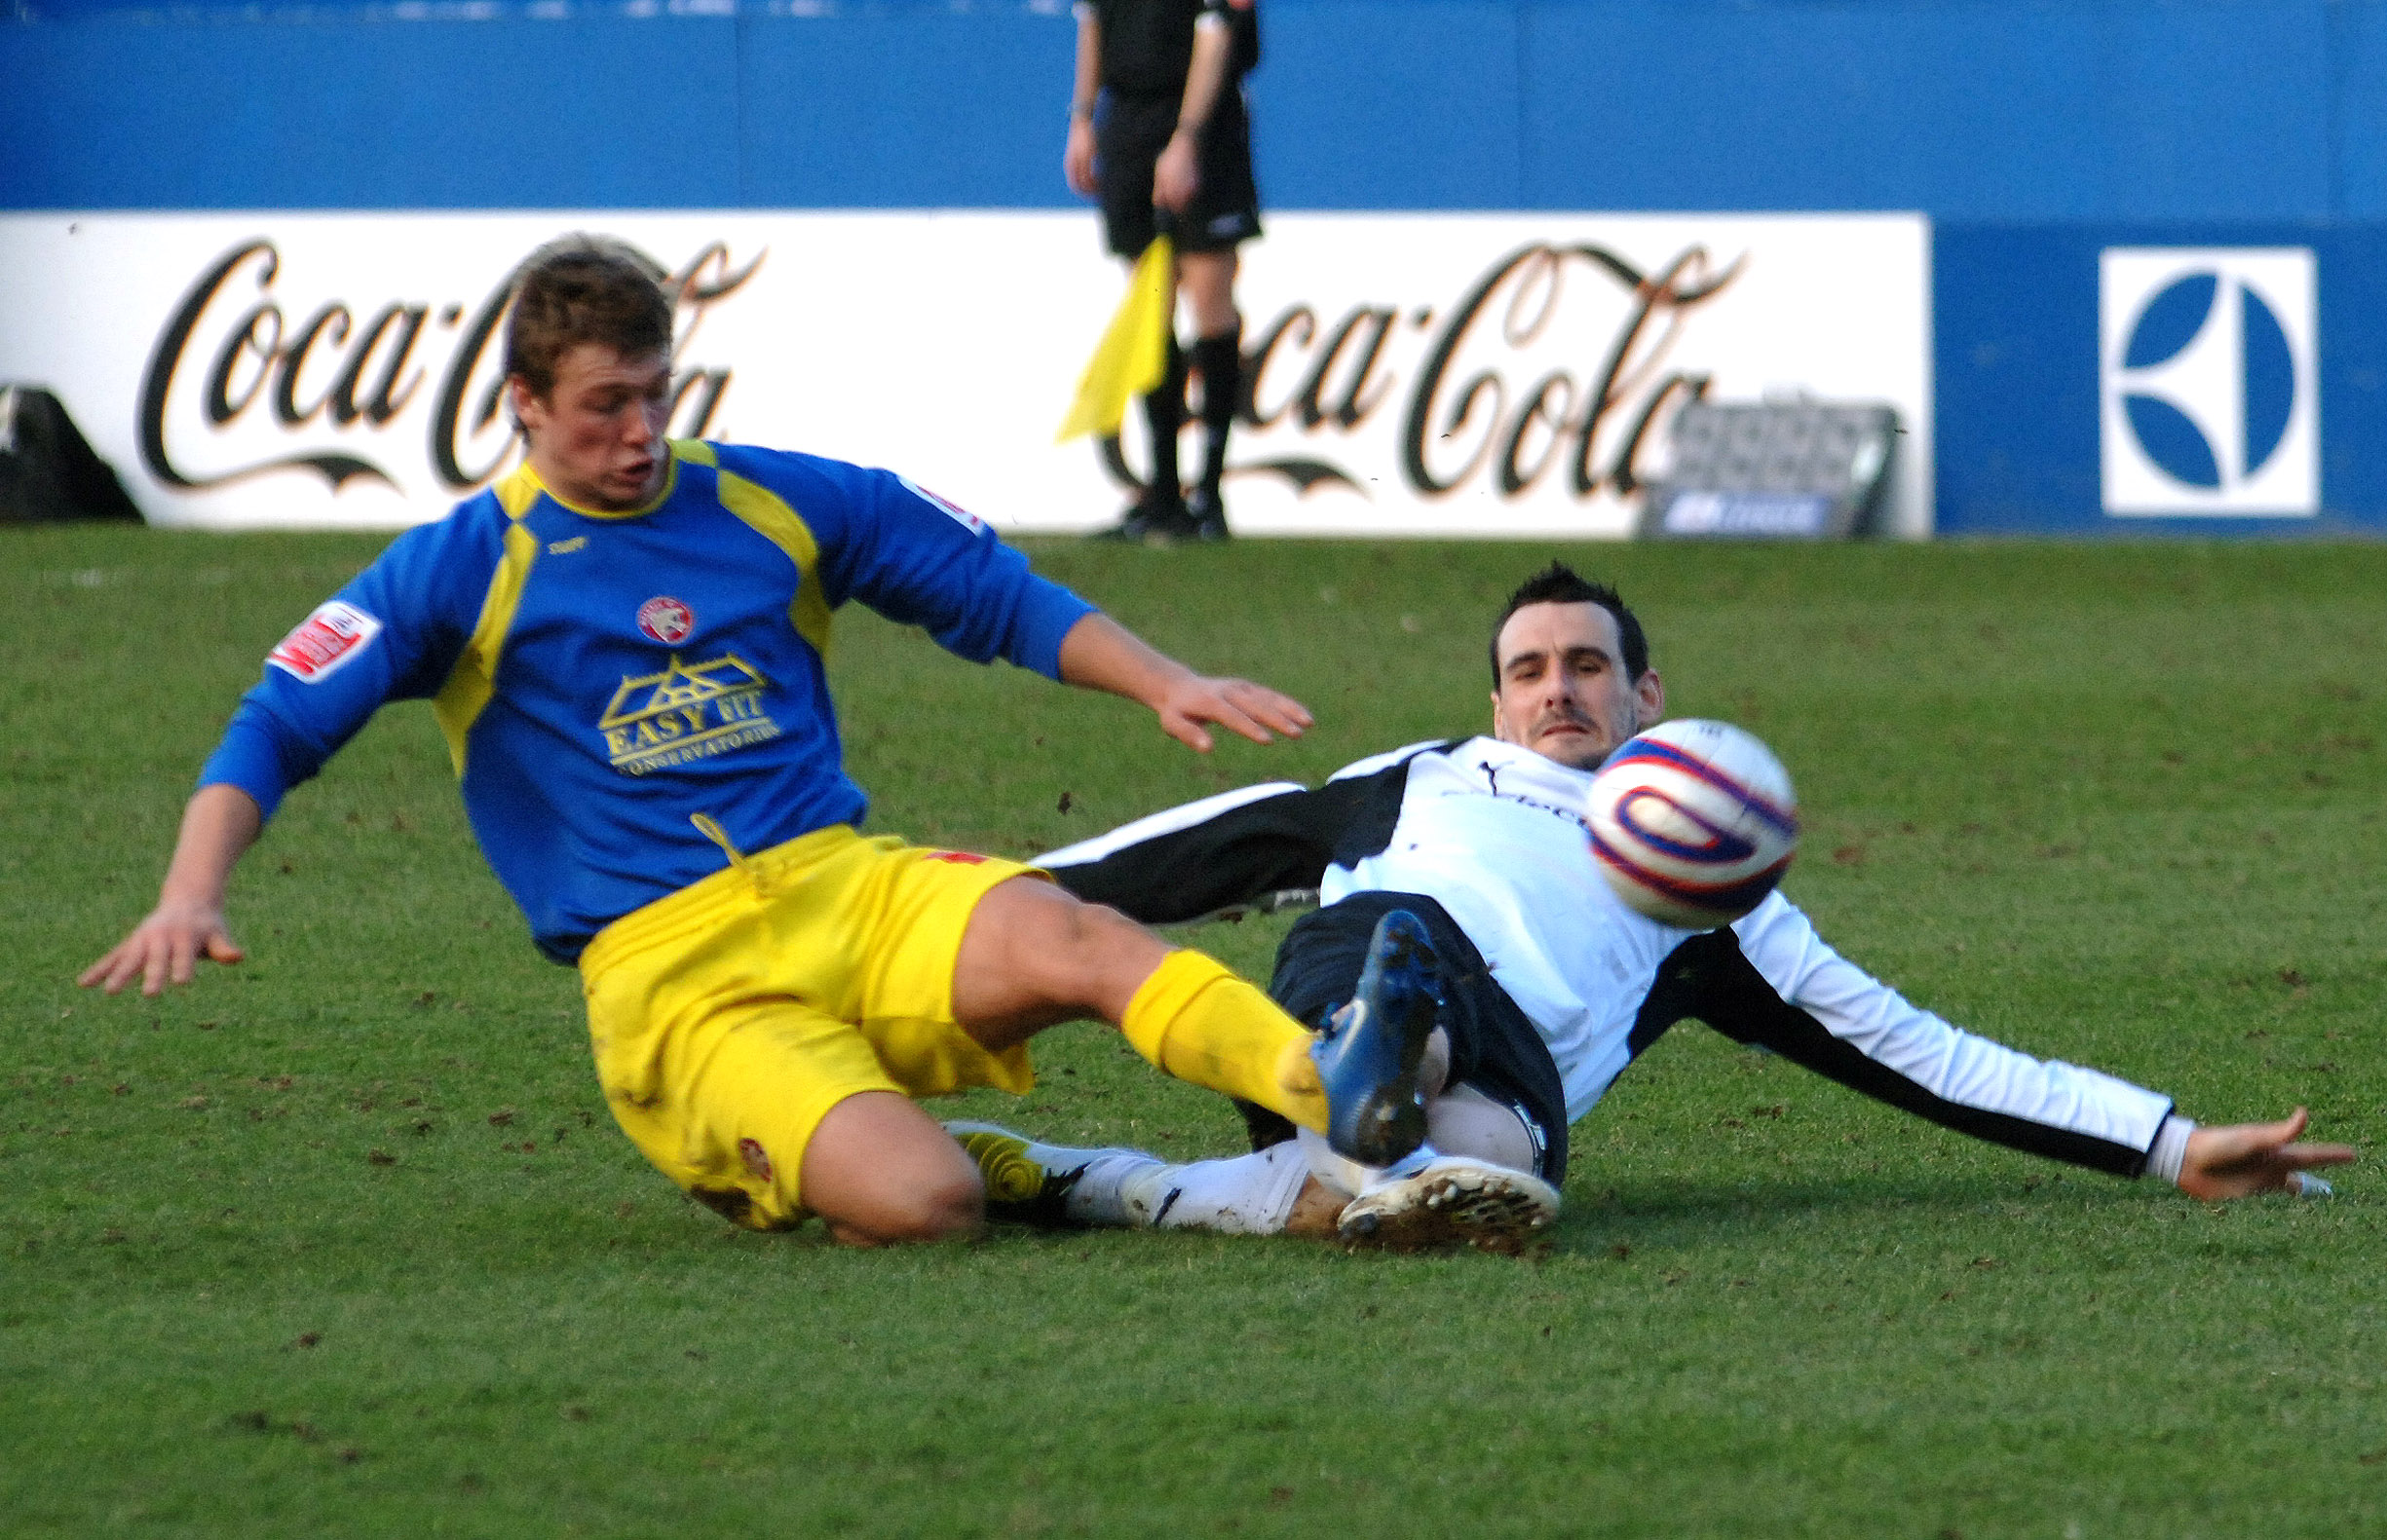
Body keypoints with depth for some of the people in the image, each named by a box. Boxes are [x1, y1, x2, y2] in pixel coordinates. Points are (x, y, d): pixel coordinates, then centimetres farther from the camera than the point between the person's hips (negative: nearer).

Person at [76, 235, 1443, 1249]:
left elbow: (999, 597, 21)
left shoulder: (786, 505, 14)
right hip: (671, 974, -3)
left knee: (1069, 940, -30)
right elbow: (276, 731, 0)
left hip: (848, 892, 3)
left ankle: (1329, 1089, -46)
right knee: (921, 1205, -28)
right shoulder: (468, 570, 4)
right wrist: (192, 899, -17)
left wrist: (1167, 683, 6)